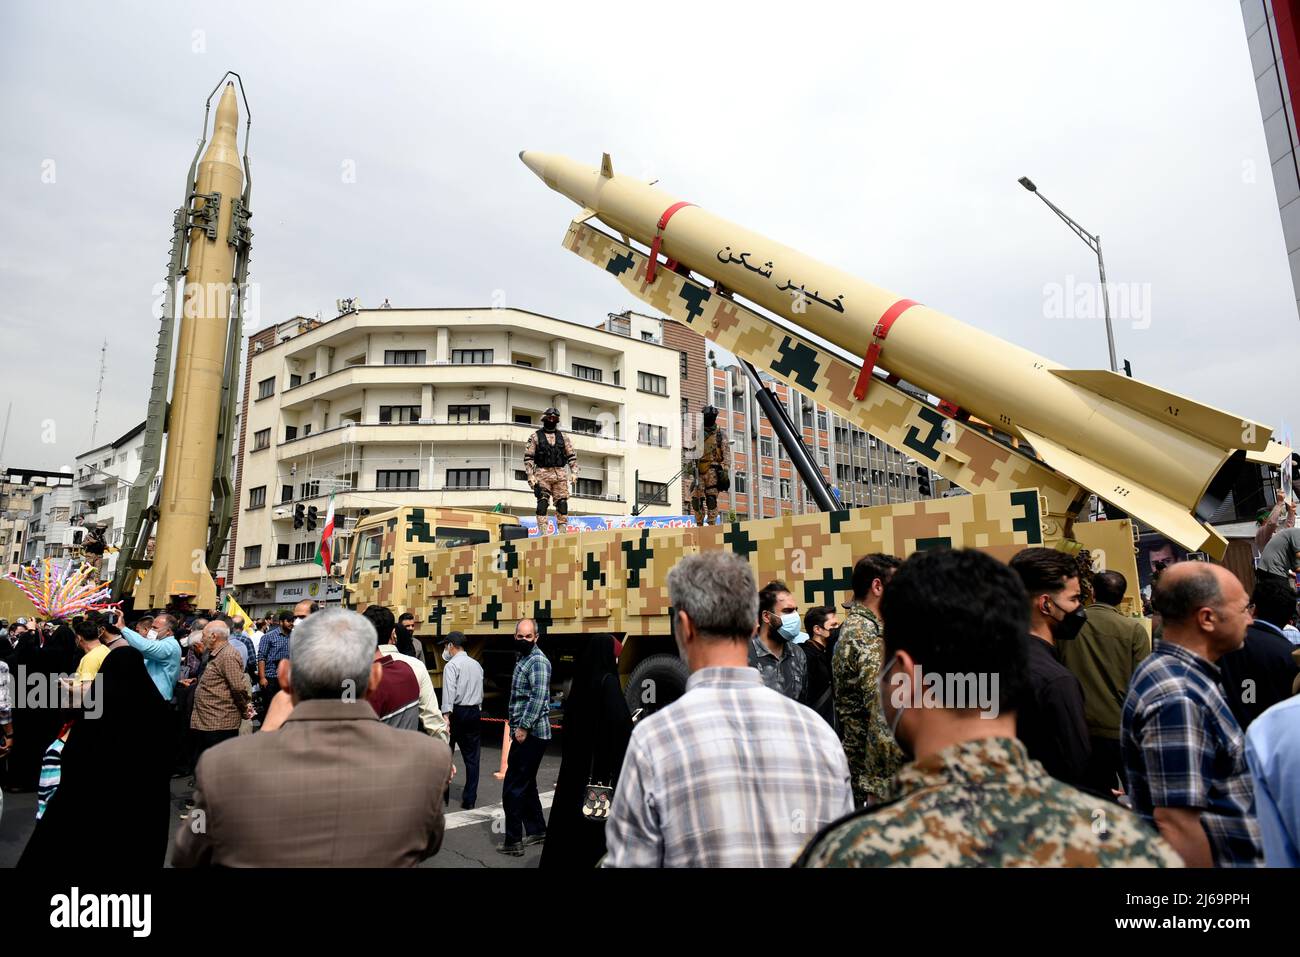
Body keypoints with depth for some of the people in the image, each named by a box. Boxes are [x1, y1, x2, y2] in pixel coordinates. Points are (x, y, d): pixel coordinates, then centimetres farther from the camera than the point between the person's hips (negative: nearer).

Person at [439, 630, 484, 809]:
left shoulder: (452, 665, -8)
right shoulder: (477, 665, 13)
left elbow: (449, 691, -20)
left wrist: (446, 714, -26)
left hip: (457, 712, -6)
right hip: (475, 712, 6)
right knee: (472, 757, 6)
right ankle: (469, 799, 7)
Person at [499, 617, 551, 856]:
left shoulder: (538, 661, -14)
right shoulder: (523, 659, 16)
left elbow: (538, 697, -23)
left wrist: (524, 727, -22)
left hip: (530, 734, -10)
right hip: (524, 732, 10)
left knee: (513, 788, -6)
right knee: (526, 784, 18)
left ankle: (513, 841, 2)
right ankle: (536, 830, 28)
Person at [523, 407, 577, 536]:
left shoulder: (563, 437, 14)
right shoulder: (535, 437, 5)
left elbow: (572, 456, 13)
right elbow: (528, 457, 1)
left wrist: (574, 472, 1)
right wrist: (530, 475, -7)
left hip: (560, 474, 3)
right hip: (543, 474, -3)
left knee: (562, 502, -1)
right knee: (542, 502, -9)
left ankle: (562, 530, 5)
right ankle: (543, 531, -9)